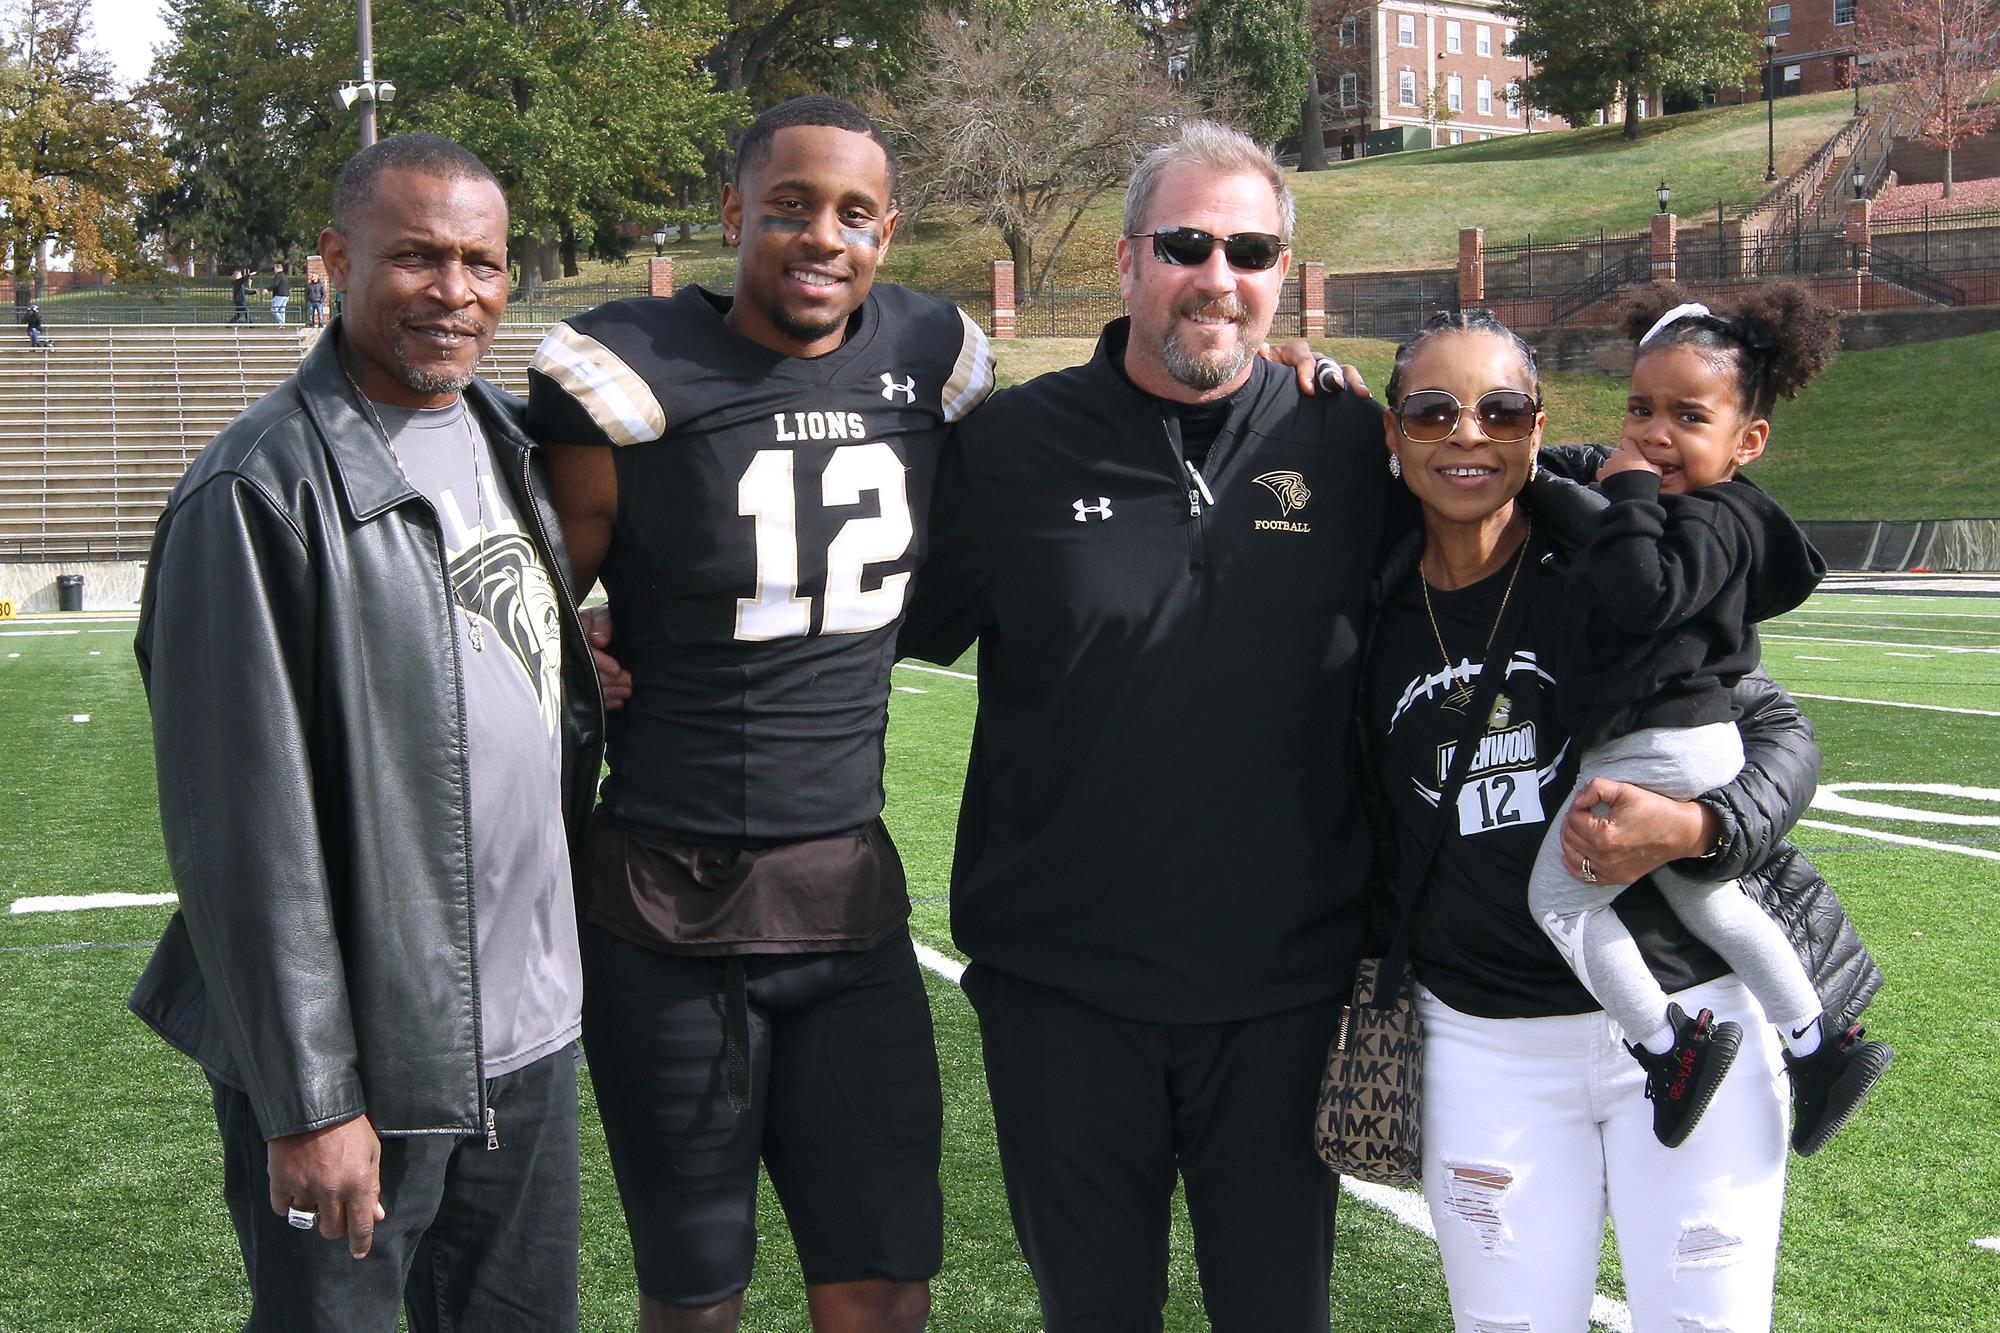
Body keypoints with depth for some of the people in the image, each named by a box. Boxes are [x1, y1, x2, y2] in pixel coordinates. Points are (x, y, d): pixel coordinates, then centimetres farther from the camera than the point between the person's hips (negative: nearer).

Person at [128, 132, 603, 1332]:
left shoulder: (513, 440, 7)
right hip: (360, 1055, -7)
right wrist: (308, 1096, -16)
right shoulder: (260, 490, -15)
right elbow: (245, 829, -17)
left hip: (530, 1027, 7)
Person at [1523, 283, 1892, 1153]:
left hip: (1658, 749, -10)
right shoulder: (1679, 510, 12)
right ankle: (1819, 1048, 27)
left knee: (1559, 897, 0)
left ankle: (1668, 1047, 4)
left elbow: (1644, 595, -33)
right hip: (1694, 741, 10)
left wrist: (1629, 495, -23)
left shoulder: (1707, 520, -17)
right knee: (1706, 900, 21)